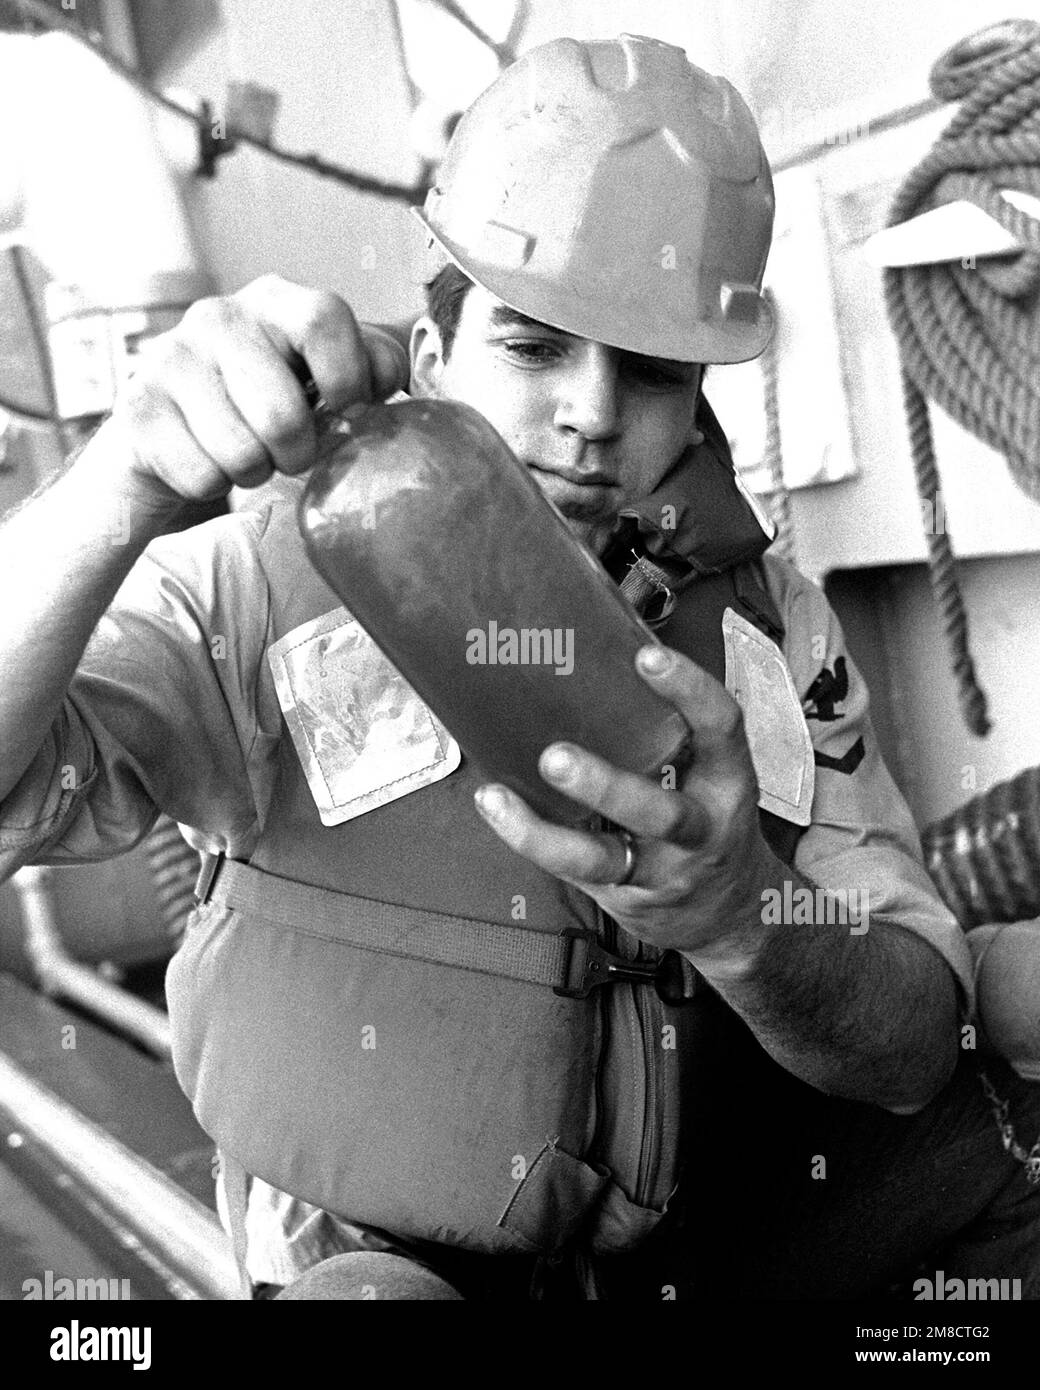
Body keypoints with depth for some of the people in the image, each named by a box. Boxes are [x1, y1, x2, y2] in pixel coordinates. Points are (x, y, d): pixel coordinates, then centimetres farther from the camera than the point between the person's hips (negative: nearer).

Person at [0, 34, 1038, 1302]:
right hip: (393, 1256, -4)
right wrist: (118, 493, -43)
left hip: (718, 1236, 4)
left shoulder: (762, 616, -4)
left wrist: (735, 913, -31)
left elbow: (912, 1054, -10)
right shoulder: (263, 588, -12)